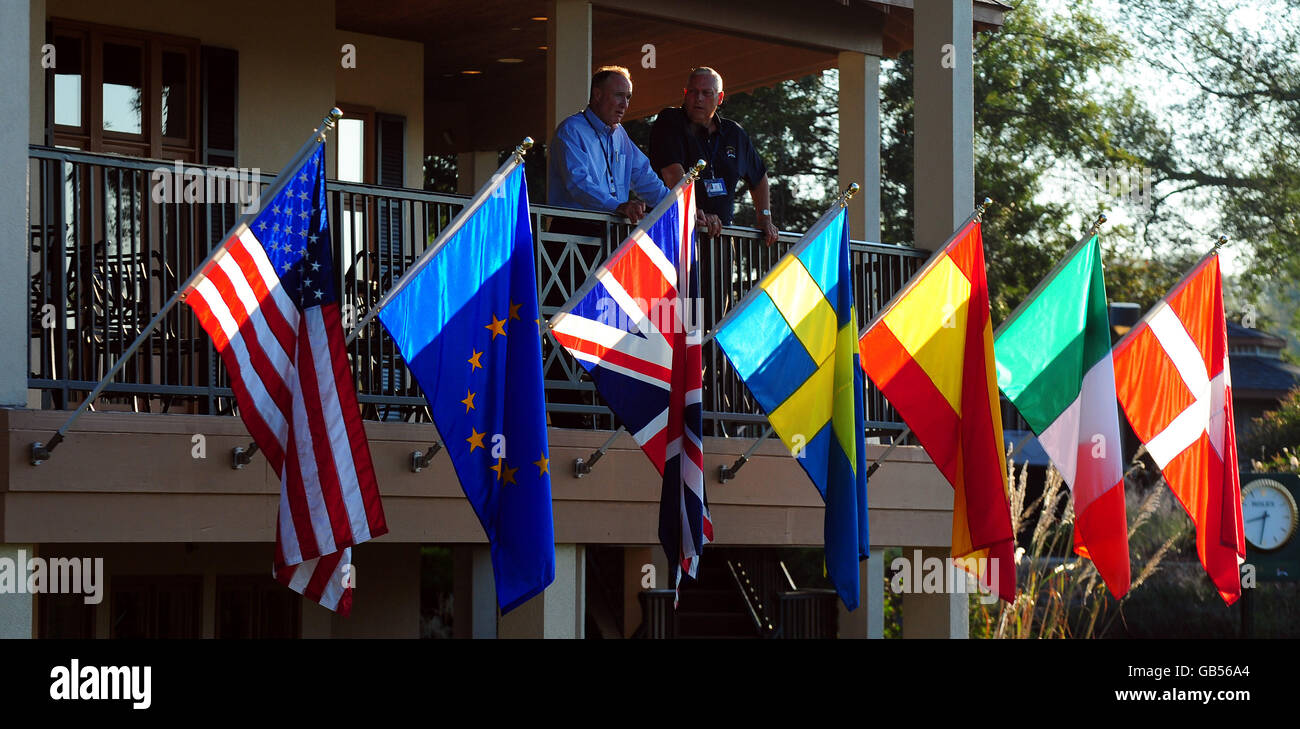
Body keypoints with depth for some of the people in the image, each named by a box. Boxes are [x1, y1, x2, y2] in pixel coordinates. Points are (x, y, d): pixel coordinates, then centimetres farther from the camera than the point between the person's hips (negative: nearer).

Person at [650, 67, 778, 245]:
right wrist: (696, 213, -27)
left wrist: (765, 220, 22)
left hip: (720, 233, 5)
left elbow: (759, 177, 31)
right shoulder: (669, 123, -1)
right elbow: (672, 172, -16)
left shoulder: (734, 133, 15)